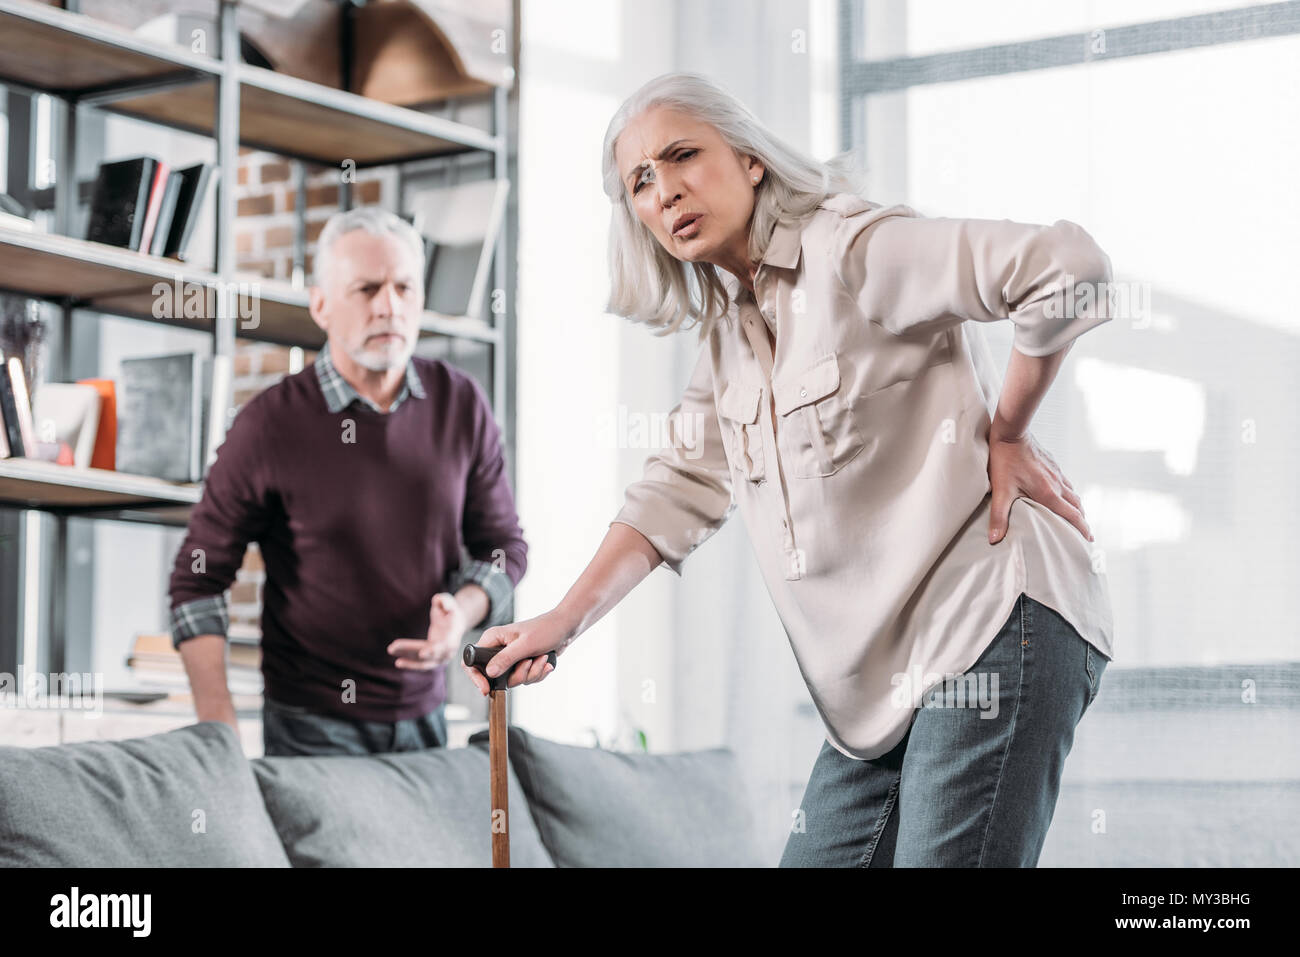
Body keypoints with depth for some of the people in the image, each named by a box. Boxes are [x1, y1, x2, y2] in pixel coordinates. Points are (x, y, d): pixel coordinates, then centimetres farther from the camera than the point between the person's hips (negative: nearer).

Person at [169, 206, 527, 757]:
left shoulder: (461, 406, -1)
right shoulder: (269, 423, -11)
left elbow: (503, 544, 9)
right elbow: (199, 577, -6)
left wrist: (464, 611, -14)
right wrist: (218, 727, -15)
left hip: (423, 714, 3)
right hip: (310, 725, -3)